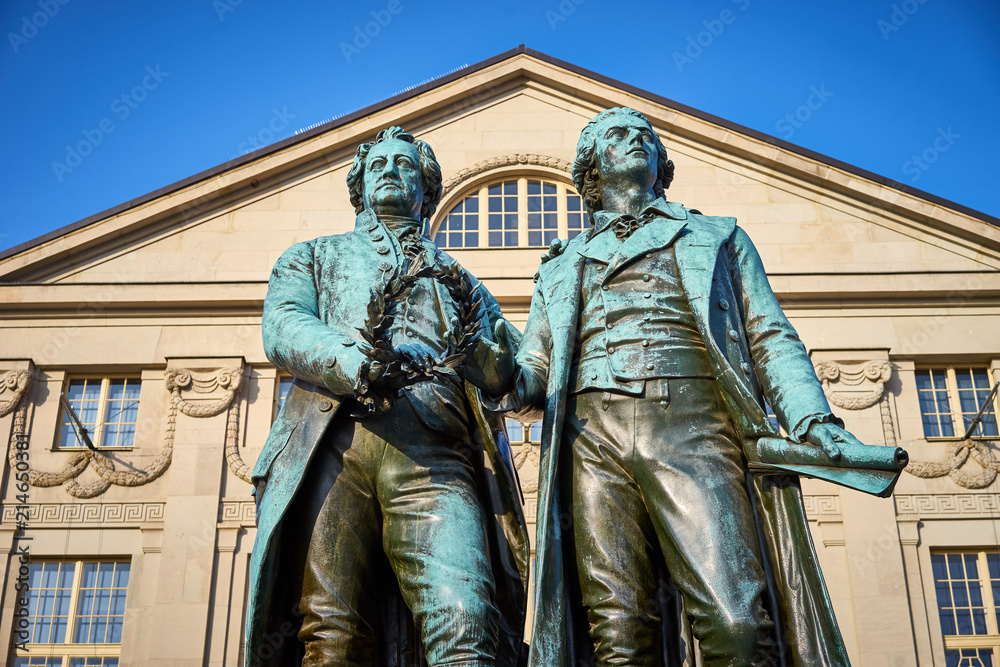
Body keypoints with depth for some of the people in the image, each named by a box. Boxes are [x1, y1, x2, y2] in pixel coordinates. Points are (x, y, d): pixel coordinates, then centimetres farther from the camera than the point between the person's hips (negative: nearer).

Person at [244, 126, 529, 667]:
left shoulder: (458, 279, 35)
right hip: (334, 440, 0)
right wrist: (353, 363, -13)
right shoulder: (313, 257, 31)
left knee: (465, 624, -23)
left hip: (434, 449, 1)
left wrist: (479, 349, -2)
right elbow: (282, 329, 9)